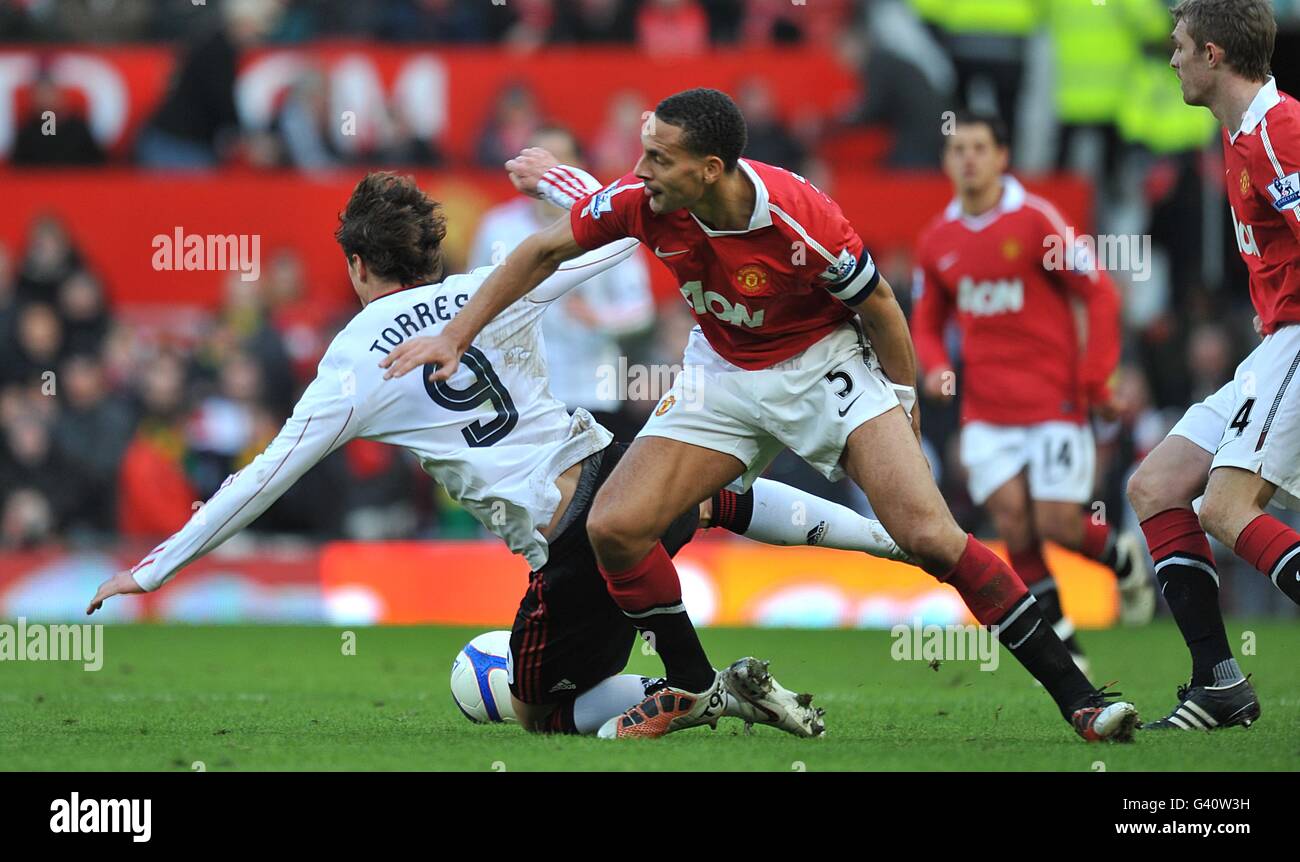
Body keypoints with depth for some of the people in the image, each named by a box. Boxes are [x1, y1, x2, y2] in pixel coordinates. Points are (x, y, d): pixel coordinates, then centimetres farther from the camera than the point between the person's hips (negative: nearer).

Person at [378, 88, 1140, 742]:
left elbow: (877, 302, -14)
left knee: (929, 534, -20)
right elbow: (545, 252, -3)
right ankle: (694, 690, 11)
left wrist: (903, 406, -2)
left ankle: (1076, 696, -14)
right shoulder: (643, 200, -20)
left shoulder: (801, 219, -31)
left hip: (827, 364, -5)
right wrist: (455, 336, -3)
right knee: (614, 527, -10)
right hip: (724, 376, 5)